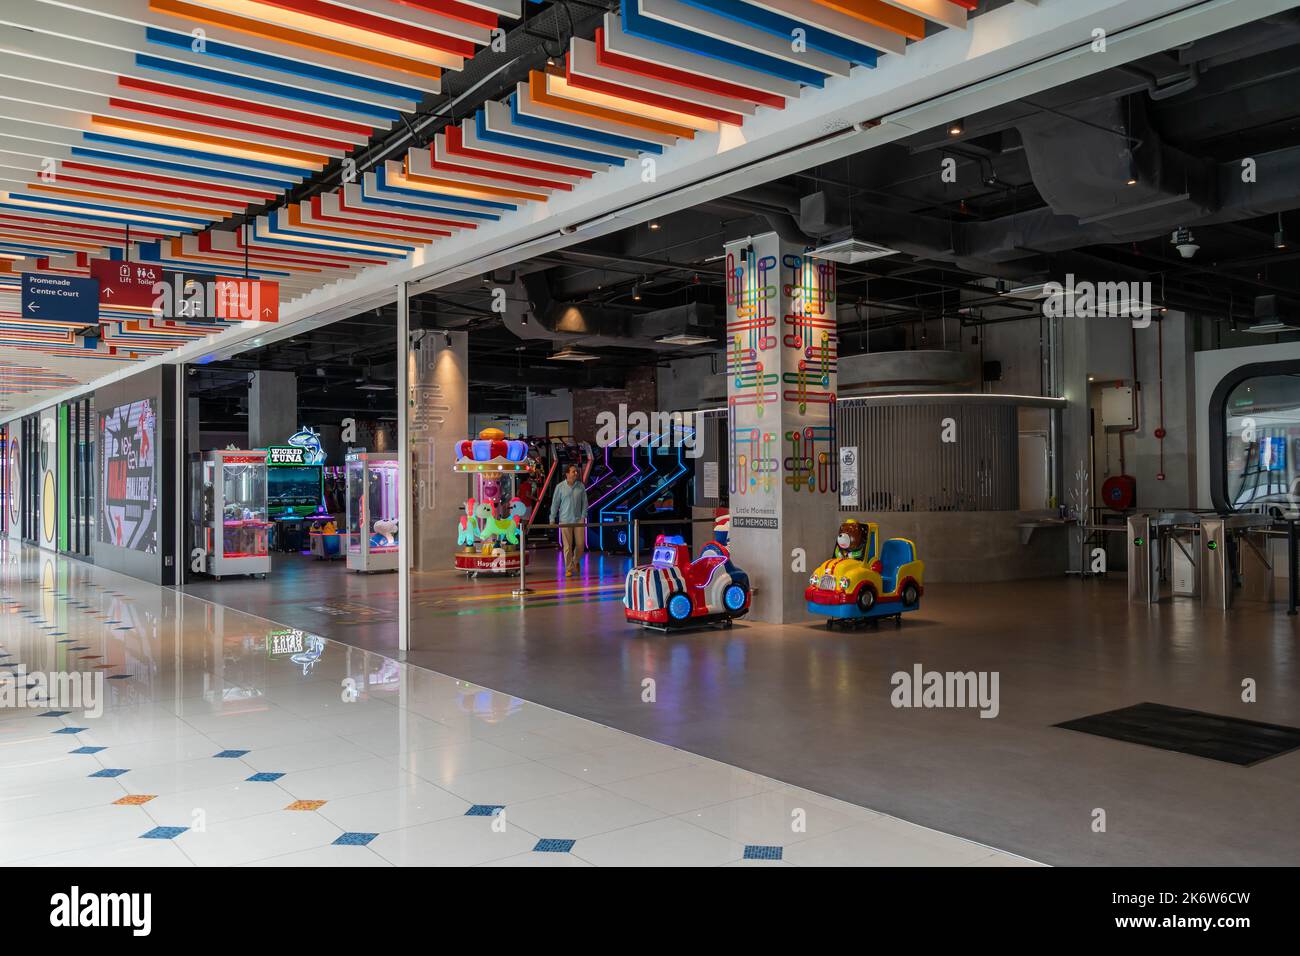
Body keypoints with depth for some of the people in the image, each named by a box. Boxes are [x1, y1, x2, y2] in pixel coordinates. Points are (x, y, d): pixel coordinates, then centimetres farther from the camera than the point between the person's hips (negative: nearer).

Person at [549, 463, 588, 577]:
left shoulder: (581, 486, 4)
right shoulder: (560, 487, 0)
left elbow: (584, 502, 6)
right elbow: (555, 503, 3)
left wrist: (583, 516, -2)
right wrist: (552, 519, 1)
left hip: (578, 520, 2)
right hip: (565, 520, -2)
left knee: (580, 544, 2)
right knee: (567, 546, -1)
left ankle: (576, 562, 30)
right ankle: (568, 569, 8)